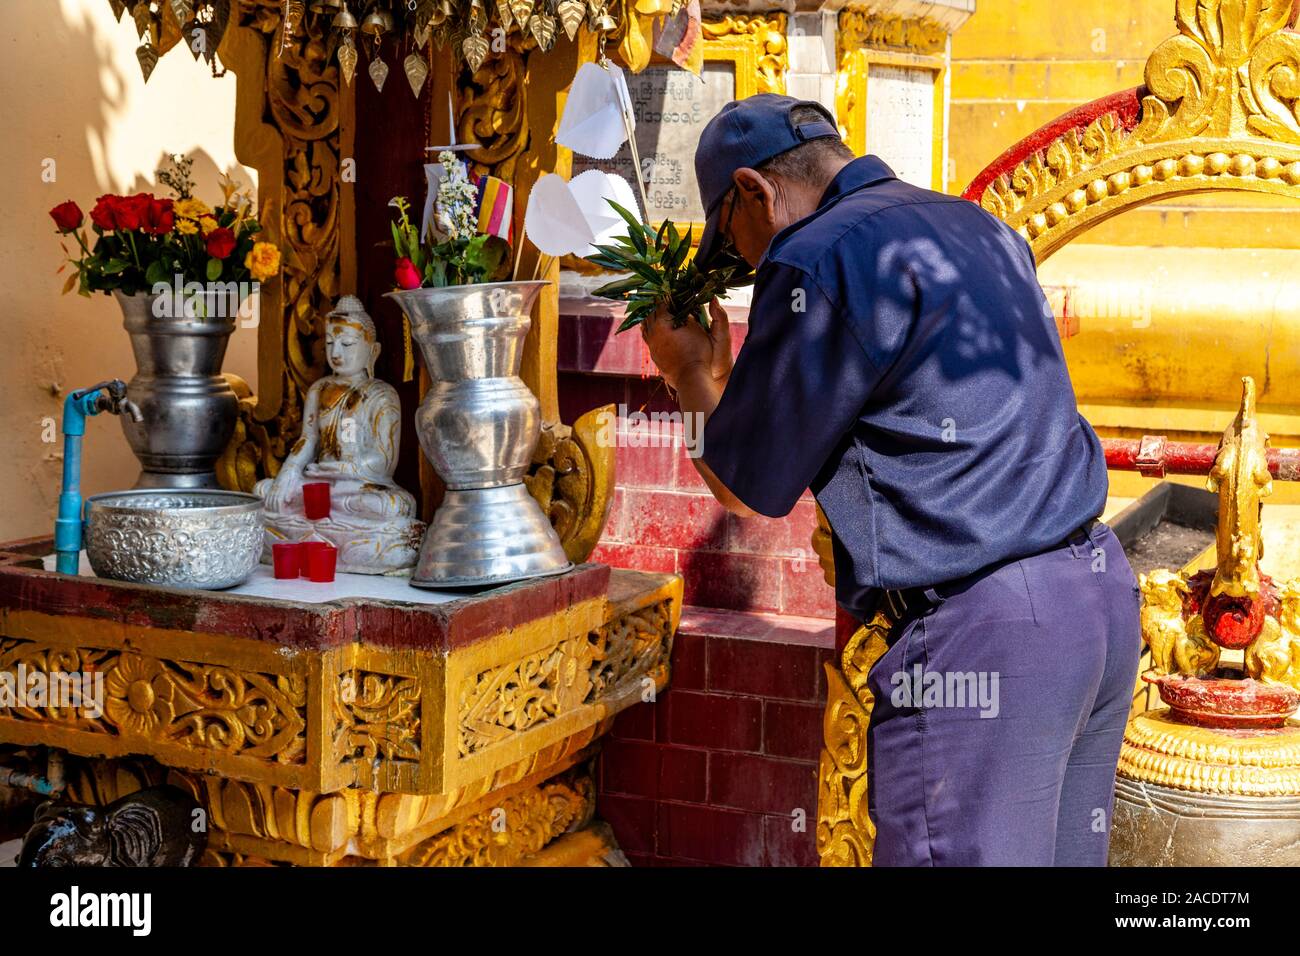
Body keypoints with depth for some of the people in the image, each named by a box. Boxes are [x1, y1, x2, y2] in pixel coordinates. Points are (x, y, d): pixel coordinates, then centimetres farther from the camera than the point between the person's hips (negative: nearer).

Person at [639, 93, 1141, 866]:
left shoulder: (823, 258, -10)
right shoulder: (977, 227, 18)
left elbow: (749, 489, -3)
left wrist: (692, 378, 16)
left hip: (983, 628, -9)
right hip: (1099, 588, 10)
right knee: (1063, 855, 16)